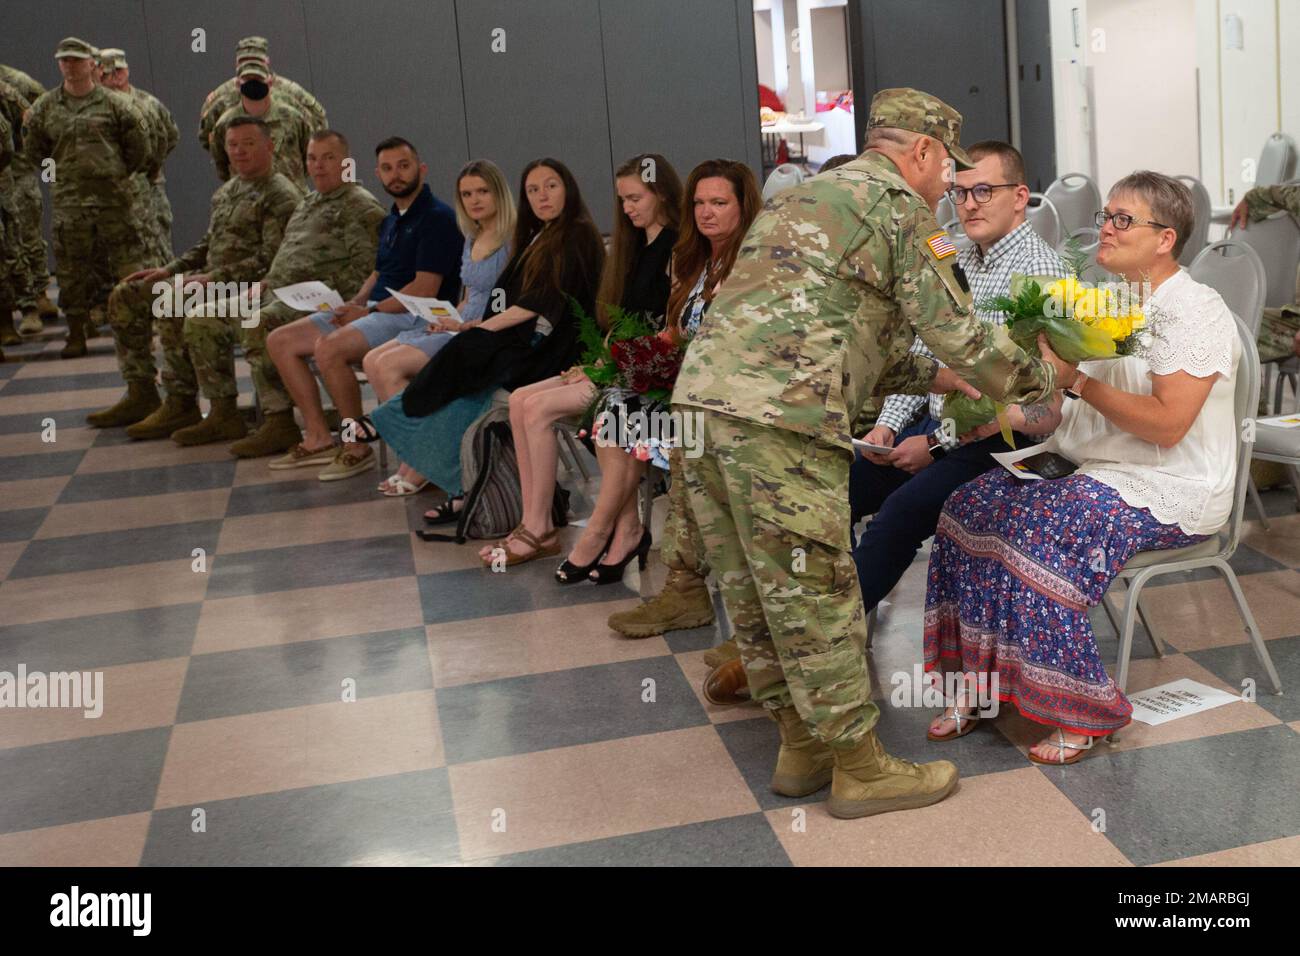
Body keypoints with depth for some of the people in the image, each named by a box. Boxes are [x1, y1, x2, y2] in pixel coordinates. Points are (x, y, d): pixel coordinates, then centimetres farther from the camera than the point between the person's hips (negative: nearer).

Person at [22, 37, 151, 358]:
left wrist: (118, 173, 8)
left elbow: (138, 145, 6)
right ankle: (76, 335, 12)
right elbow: (33, 148, 16)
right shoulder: (44, 107, 6)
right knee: (72, 271, 4)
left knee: (126, 265, 0)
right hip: (68, 201, 2)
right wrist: (60, 174, 12)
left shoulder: (114, 103, 1)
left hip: (113, 198, -2)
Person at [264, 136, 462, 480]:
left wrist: (370, 311, -14)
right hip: (376, 309, 10)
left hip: (413, 315, -10)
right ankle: (319, 438, 1)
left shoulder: (437, 217, -10)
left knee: (329, 348, -33)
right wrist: (356, 303, 4)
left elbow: (425, 289, -17)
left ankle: (357, 447, -18)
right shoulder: (391, 221, 19)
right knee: (281, 342, 1)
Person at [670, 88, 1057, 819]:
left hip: (704, 400, 9)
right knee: (818, 598, 1)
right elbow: (958, 331, 1)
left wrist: (929, 376, 33)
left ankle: (802, 747, 28)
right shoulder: (900, 206, 3)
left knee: (756, 595, 15)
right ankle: (860, 769, 13)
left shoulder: (804, 196, 29)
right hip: (779, 421, -9)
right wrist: (1039, 382, 18)